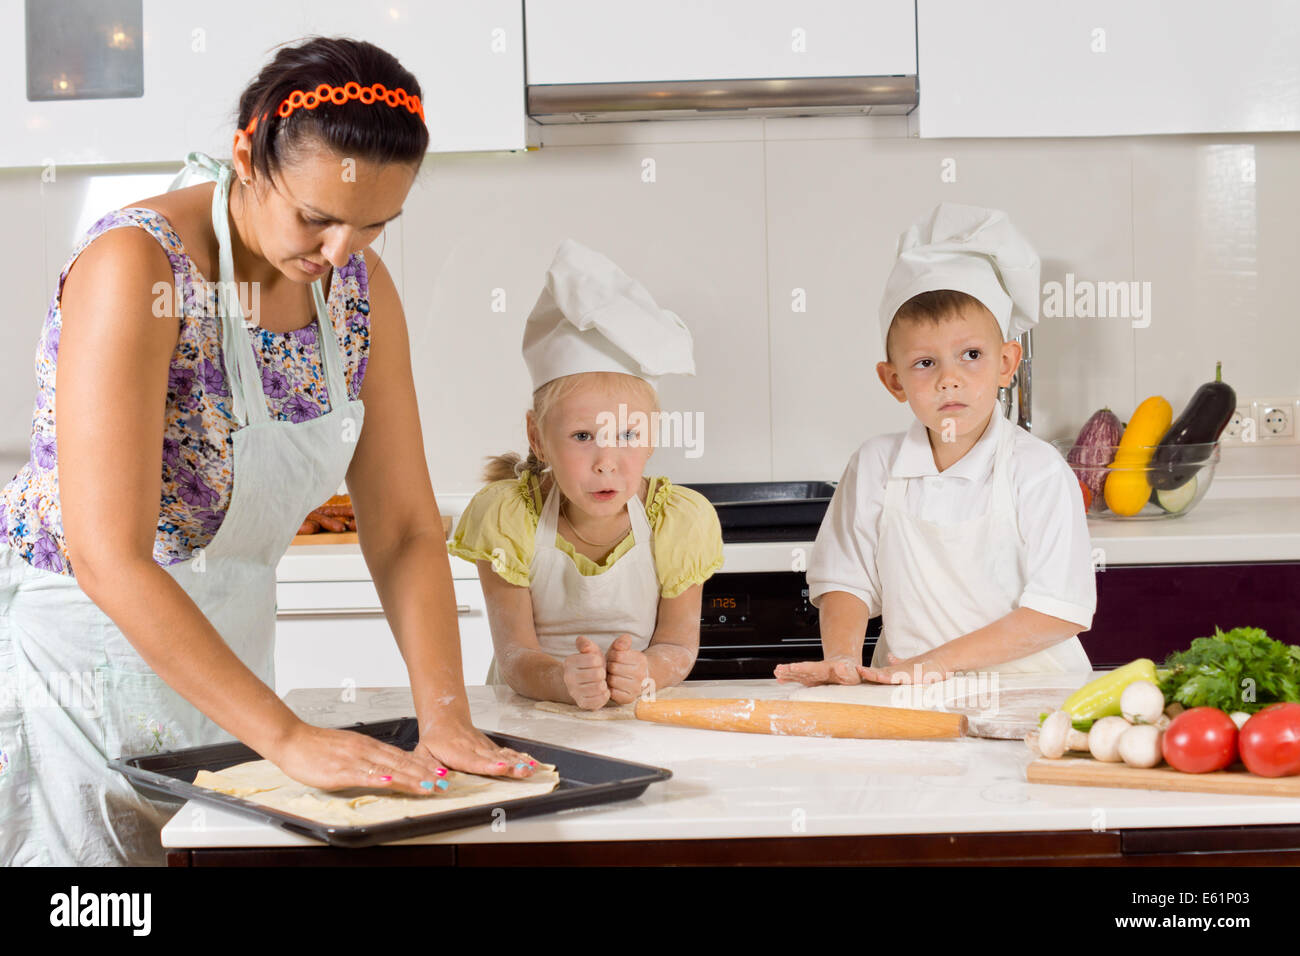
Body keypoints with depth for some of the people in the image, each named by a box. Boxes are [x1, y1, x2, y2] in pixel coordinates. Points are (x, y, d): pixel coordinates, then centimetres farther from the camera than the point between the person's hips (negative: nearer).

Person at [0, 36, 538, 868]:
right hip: (85, 636, -6)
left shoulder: (361, 288, -3)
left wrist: (445, 718, -16)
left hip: (221, 654, 6)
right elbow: (110, 559, -29)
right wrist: (289, 737, -32)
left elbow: (404, 530, -2)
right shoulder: (137, 263, -24)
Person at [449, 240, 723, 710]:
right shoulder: (507, 515, -13)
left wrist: (643, 671, -26)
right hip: (532, 706, -1)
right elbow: (514, 653, -13)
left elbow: (677, 645, -4)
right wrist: (563, 680, -34)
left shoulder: (681, 519, -9)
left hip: (639, 714, 2)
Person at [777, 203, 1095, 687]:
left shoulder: (1037, 471, -5)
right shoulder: (876, 465, 6)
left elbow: (1060, 611, -8)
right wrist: (842, 657, -10)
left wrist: (940, 660, -13)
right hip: (909, 702, 2)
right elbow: (847, 580, 10)